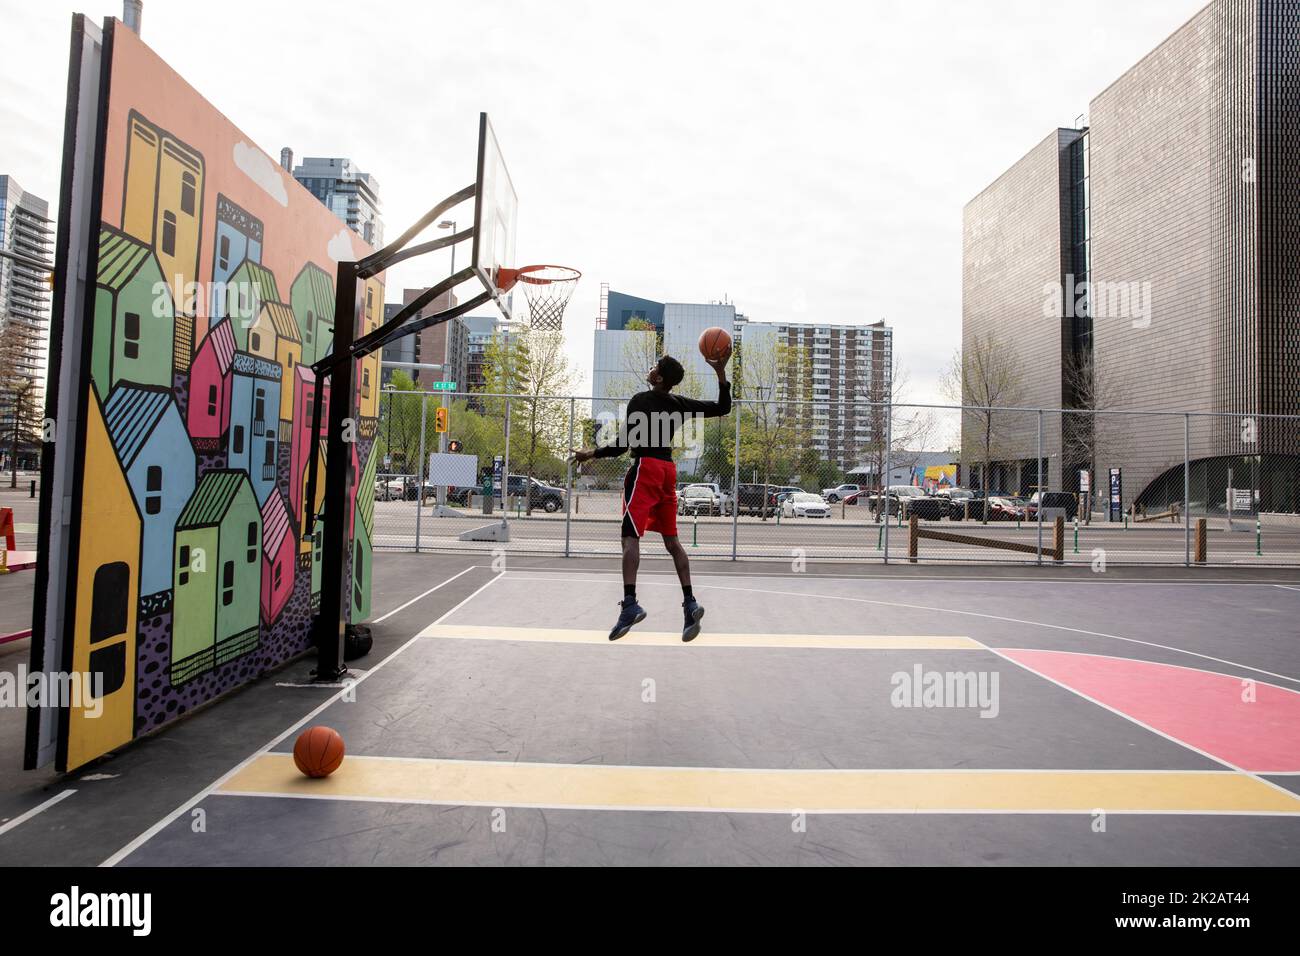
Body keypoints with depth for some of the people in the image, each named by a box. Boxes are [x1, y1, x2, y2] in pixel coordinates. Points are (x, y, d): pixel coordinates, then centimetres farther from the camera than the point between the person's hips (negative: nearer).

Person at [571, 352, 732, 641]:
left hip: (646, 468, -7)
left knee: (631, 536, -9)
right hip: (668, 469, 7)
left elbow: (623, 445, -11)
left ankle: (630, 604, -20)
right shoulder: (680, 404, 9)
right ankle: (690, 603, 7)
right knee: (671, 540, 11)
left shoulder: (640, 400, -7)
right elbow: (722, 408, 14)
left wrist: (590, 454, 1)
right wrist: (721, 373, 9)